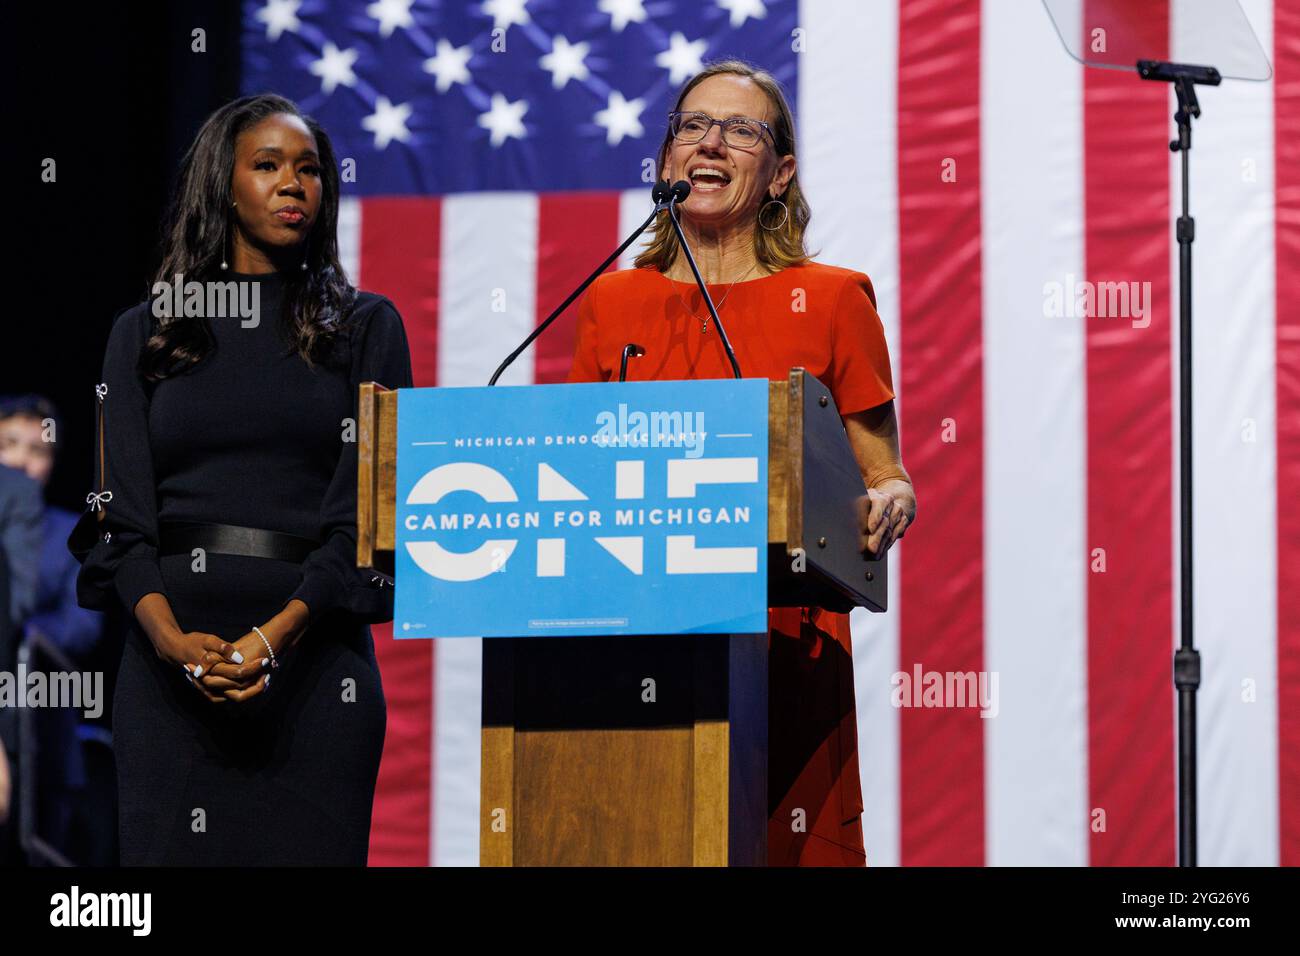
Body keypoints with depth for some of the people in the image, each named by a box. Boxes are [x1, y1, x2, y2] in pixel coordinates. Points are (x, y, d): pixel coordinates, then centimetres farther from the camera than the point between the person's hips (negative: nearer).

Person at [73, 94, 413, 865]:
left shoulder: (365, 327, 9)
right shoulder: (146, 332, 12)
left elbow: (366, 504, -2)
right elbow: (126, 511, 3)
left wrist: (277, 634, -16)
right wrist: (171, 637, -15)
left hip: (315, 650, -1)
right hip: (171, 654, 1)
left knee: (310, 851, -4)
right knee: (169, 855, -2)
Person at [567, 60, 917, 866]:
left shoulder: (830, 300, 6)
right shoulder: (611, 302, 14)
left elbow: (885, 480, 6)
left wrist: (886, 505, -16)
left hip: (782, 641, -2)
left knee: (789, 845, -8)